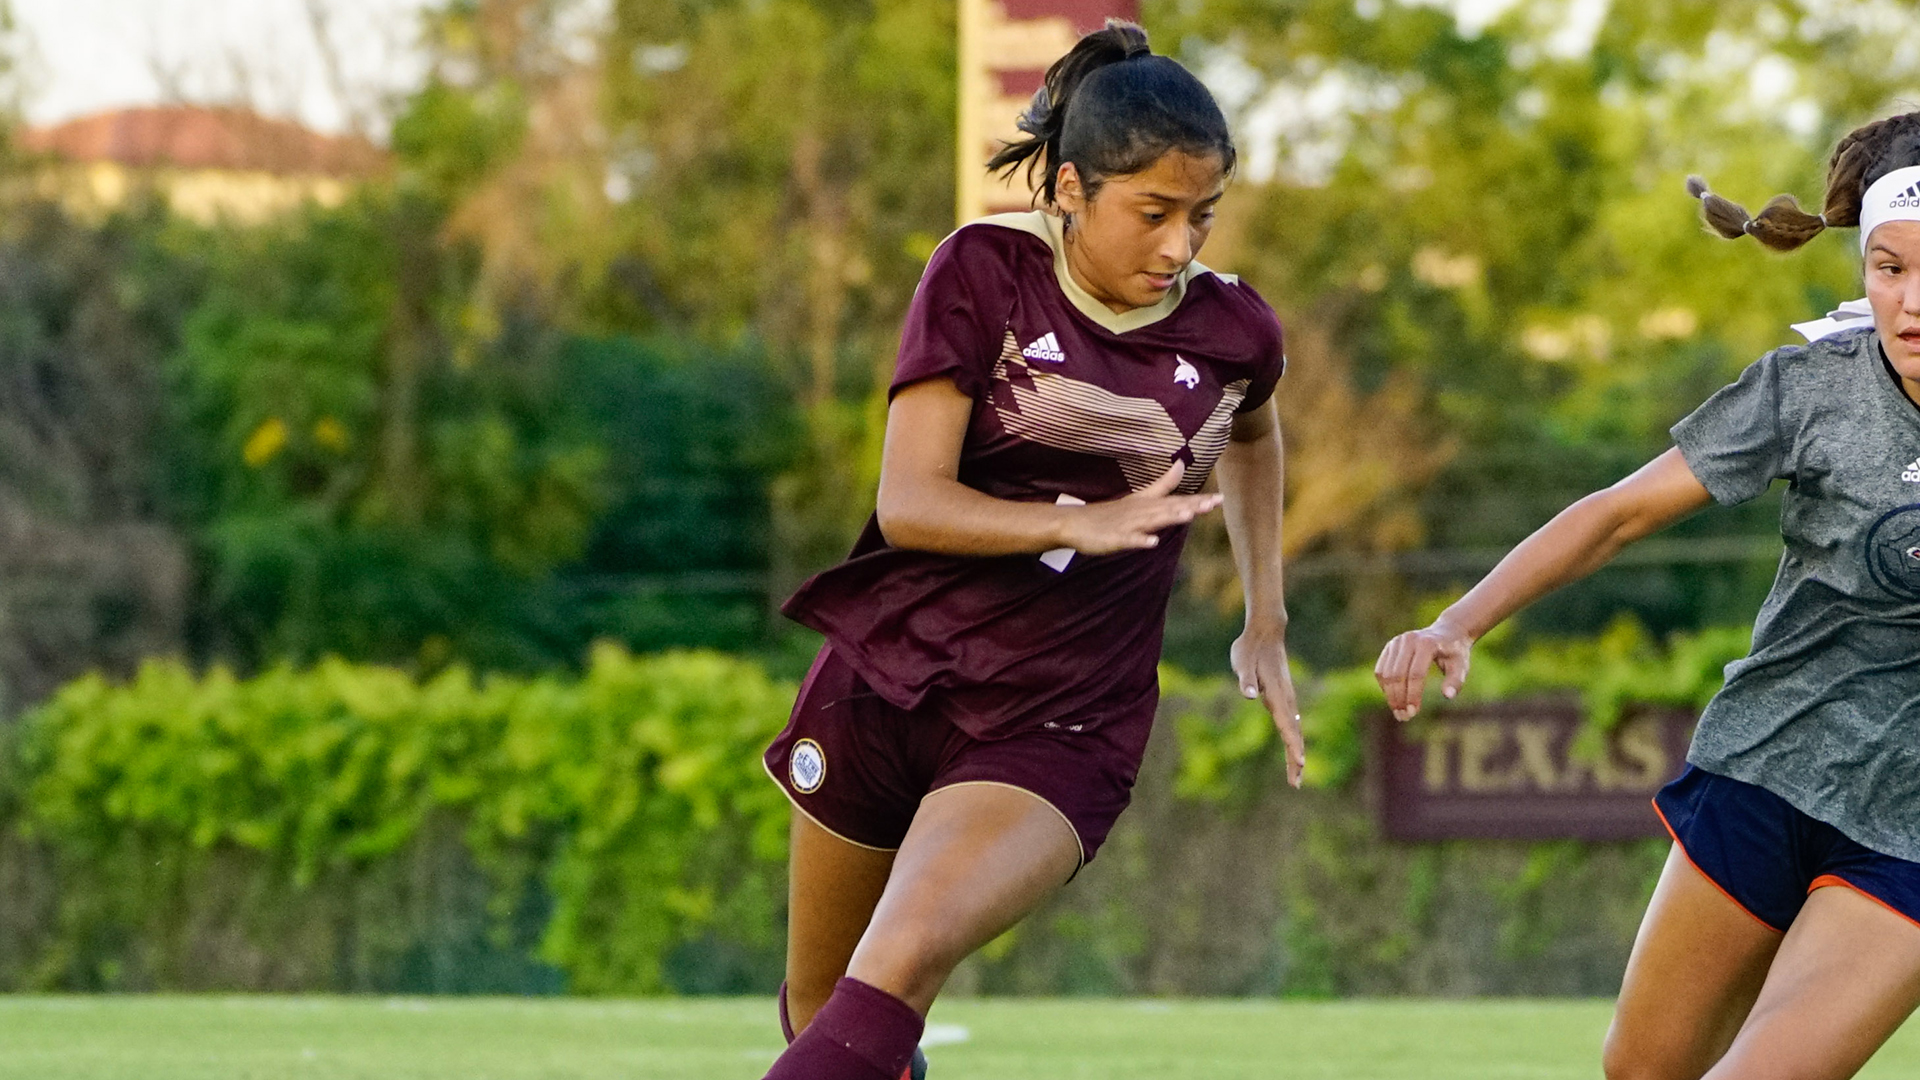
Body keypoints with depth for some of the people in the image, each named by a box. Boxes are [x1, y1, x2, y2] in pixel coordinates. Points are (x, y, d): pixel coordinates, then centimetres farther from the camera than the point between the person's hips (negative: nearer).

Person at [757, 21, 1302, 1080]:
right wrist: (1078, 522, -31)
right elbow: (908, 503, -16)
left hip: (1059, 728, -1)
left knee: (898, 966, -27)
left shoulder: (1230, 329, -1)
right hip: (888, 676, 1)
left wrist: (1266, 623, 19)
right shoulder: (985, 270, -8)